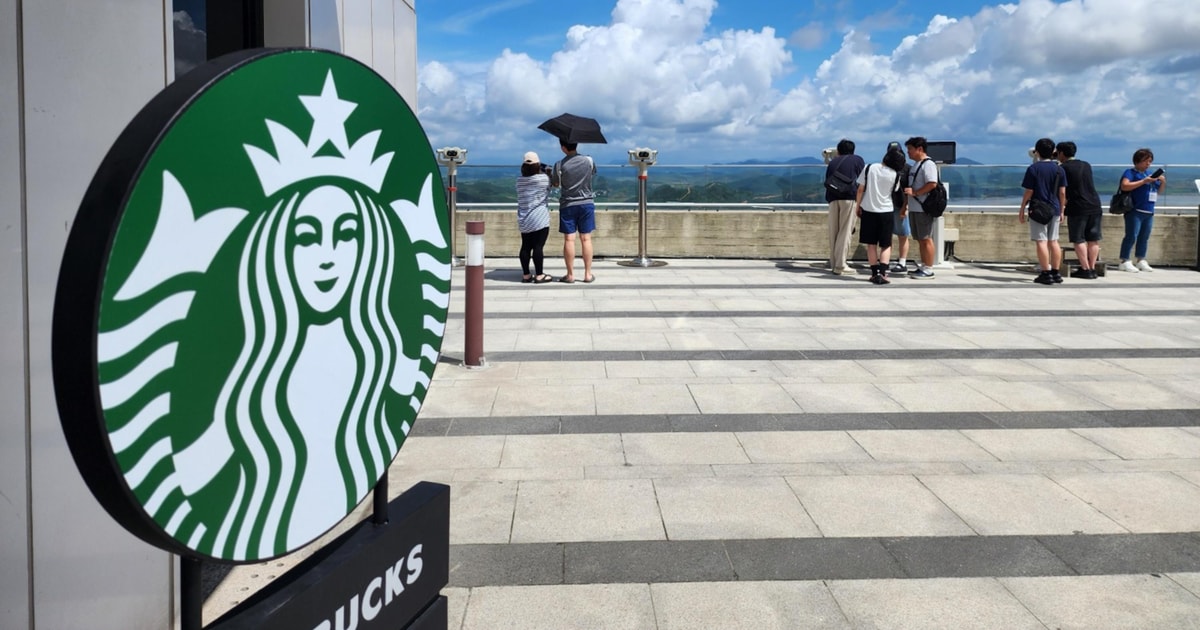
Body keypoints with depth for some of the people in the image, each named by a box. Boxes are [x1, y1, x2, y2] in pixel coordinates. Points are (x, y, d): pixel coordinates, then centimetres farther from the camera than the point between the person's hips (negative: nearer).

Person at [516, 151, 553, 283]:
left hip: (523, 220, 6)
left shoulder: (520, 180, 6)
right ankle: (539, 275, -1)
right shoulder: (544, 178, -9)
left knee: (526, 247, 8)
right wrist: (548, 172, 18)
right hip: (539, 219, -6)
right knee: (538, 246, -4)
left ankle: (526, 275, 13)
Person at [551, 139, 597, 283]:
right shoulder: (589, 161, -5)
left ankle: (570, 275, 4)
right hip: (586, 203, 2)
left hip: (568, 205, -2)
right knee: (586, 239, 5)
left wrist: (550, 174, 23)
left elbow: (555, 184, 4)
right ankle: (588, 274, 8)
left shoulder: (559, 165, -10)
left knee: (569, 240, 2)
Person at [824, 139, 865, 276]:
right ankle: (840, 265, -8)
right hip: (849, 197, -3)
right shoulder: (858, 160, 13)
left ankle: (833, 263, 10)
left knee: (833, 231, 8)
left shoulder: (832, 162, 23)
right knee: (845, 231, -4)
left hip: (833, 199, 3)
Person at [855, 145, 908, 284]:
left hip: (868, 210, 1)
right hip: (886, 211, -1)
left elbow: (861, 189, -3)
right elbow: (895, 190, 8)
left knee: (871, 244, 10)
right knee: (886, 245, 7)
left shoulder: (870, 168, -7)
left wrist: (857, 205, 6)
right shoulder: (895, 175, -8)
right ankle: (882, 273, -9)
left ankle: (875, 273, 8)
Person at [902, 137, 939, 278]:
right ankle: (923, 266, 20)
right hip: (914, 208, 10)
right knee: (920, 240, 13)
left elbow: (932, 184, -23)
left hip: (924, 209, -10)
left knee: (926, 239, -5)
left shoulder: (928, 164, -12)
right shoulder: (915, 164, 19)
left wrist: (914, 192, -22)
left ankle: (928, 269, -1)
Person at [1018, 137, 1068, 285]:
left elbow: (1028, 192, -8)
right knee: (1053, 241, 12)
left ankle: (1046, 273, -7)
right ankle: (1055, 272, 15)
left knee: (1041, 241, -4)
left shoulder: (1033, 168, -7)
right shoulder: (1059, 169, 5)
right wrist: (1061, 210, 15)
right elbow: (1062, 192, 5)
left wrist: (1022, 210, 0)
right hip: (1054, 210, 5)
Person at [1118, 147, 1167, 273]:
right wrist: (1144, 181, -20)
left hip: (1149, 212, 8)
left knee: (1144, 237, 10)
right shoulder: (1131, 172, -2)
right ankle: (1125, 261, -7)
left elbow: (1158, 190, 26)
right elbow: (1124, 186, -20)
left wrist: (1163, 182, 5)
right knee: (1131, 236, -10)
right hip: (1135, 211, -8)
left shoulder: (1149, 174, 19)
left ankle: (1141, 261, 17)